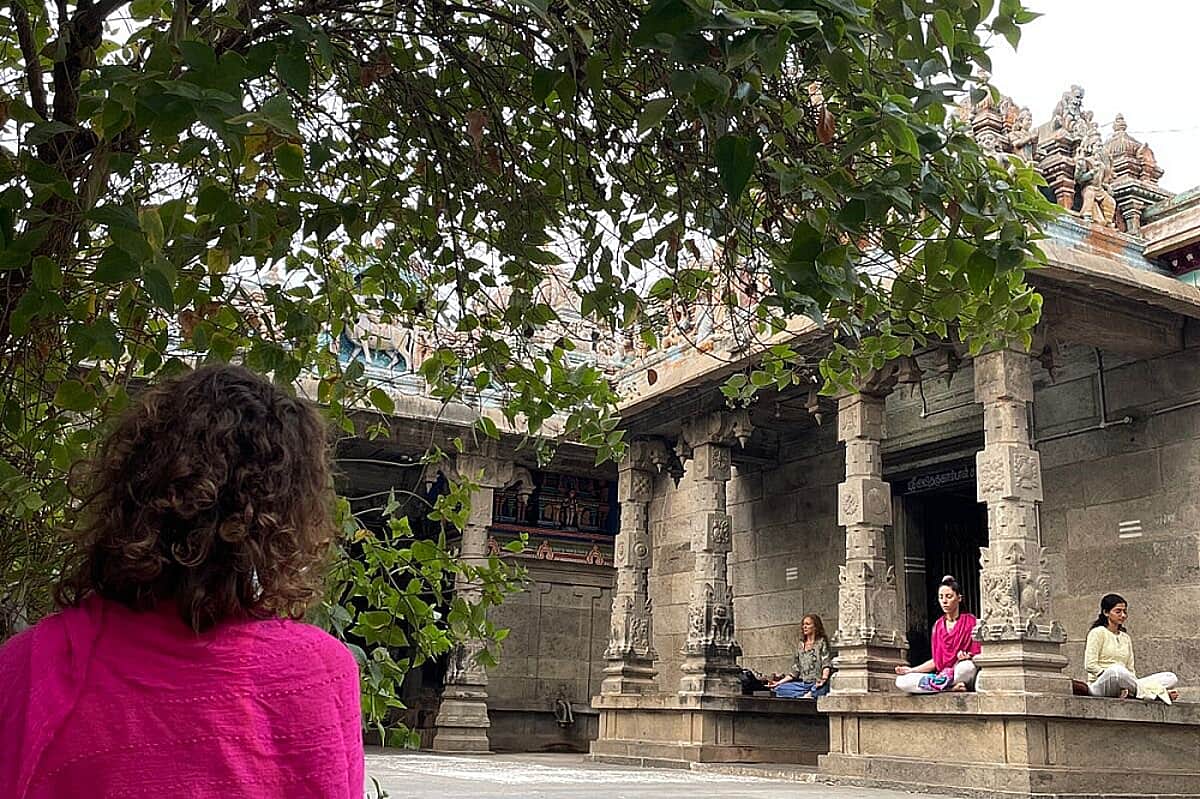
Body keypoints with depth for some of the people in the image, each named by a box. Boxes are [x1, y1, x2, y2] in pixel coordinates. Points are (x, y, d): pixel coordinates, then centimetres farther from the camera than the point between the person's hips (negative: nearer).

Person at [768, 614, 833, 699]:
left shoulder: (821, 642, 5)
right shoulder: (801, 646, 20)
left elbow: (827, 663, -8)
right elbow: (795, 672, 20)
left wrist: (824, 678, -28)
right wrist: (779, 682, 11)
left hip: (817, 685, -7)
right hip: (803, 684, 7)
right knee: (779, 689, -17)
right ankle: (807, 695, -19)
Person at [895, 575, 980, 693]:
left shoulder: (970, 621, 0)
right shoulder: (938, 626, 15)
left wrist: (966, 657, -25)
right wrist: (911, 670, 7)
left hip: (962, 674, -5)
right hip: (942, 675, 5)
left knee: (966, 665, -42)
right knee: (901, 682, -18)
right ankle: (952, 687, -20)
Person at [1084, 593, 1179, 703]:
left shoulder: (1126, 638, 24)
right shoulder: (1098, 632, 4)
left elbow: (1130, 670, 18)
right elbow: (1089, 665, -6)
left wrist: (1131, 685, -2)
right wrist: (1110, 675, -17)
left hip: (1123, 686, 7)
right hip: (1101, 685, -7)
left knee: (1171, 678, -10)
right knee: (1116, 670, -42)